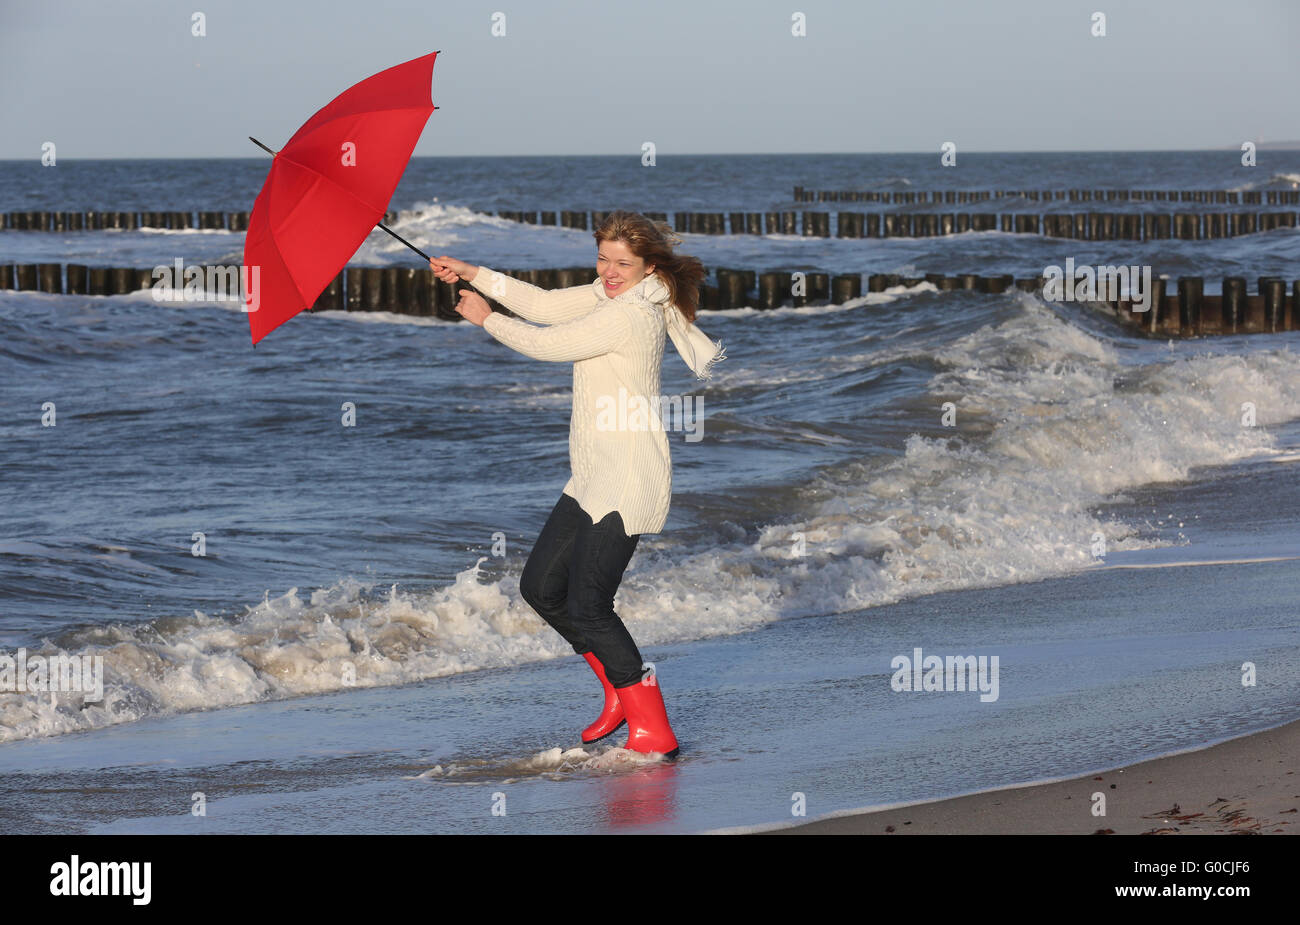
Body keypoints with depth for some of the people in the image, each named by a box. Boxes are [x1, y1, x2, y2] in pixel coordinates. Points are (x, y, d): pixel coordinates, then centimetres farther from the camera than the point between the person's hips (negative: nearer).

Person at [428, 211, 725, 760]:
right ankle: (622, 692, 23)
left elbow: (545, 344, -14)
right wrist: (474, 275, 12)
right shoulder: (612, 296, 10)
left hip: (629, 479, -10)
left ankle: (654, 733, -10)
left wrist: (486, 320, 1)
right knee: (540, 587, 13)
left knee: (586, 605, -14)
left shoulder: (630, 315, -18)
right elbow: (545, 306, 17)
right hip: (592, 480, 10)